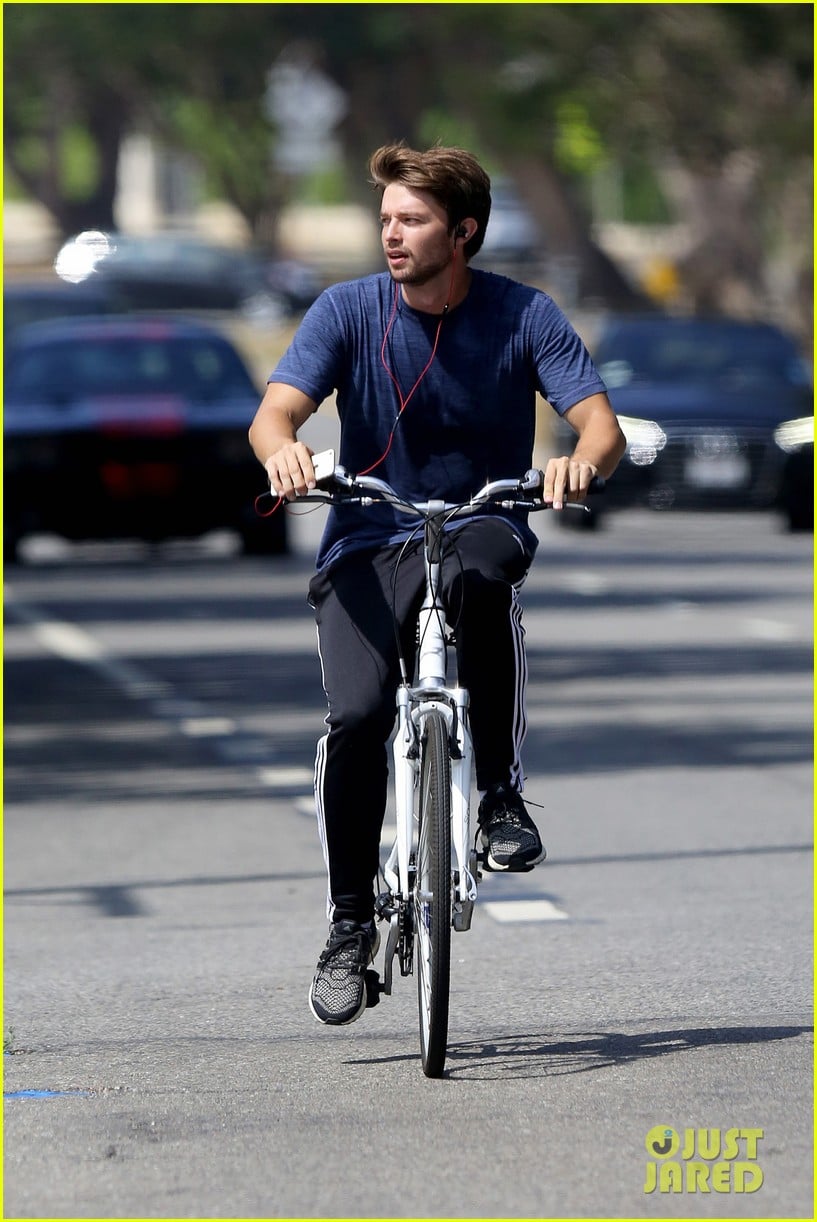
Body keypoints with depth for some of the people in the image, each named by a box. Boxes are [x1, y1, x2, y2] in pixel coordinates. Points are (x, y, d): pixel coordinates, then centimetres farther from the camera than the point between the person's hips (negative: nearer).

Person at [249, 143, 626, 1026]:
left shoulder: (523, 316, -5)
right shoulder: (349, 311, -3)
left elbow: (602, 424, -13)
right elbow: (274, 414, -13)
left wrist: (581, 462, -37)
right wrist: (282, 450, -38)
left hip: (480, 523, -1)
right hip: (369, 545, 1)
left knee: (482, 565, -38)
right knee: (357, 714, -23)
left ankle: (501, 792, -23)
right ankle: (350, 922, -4)